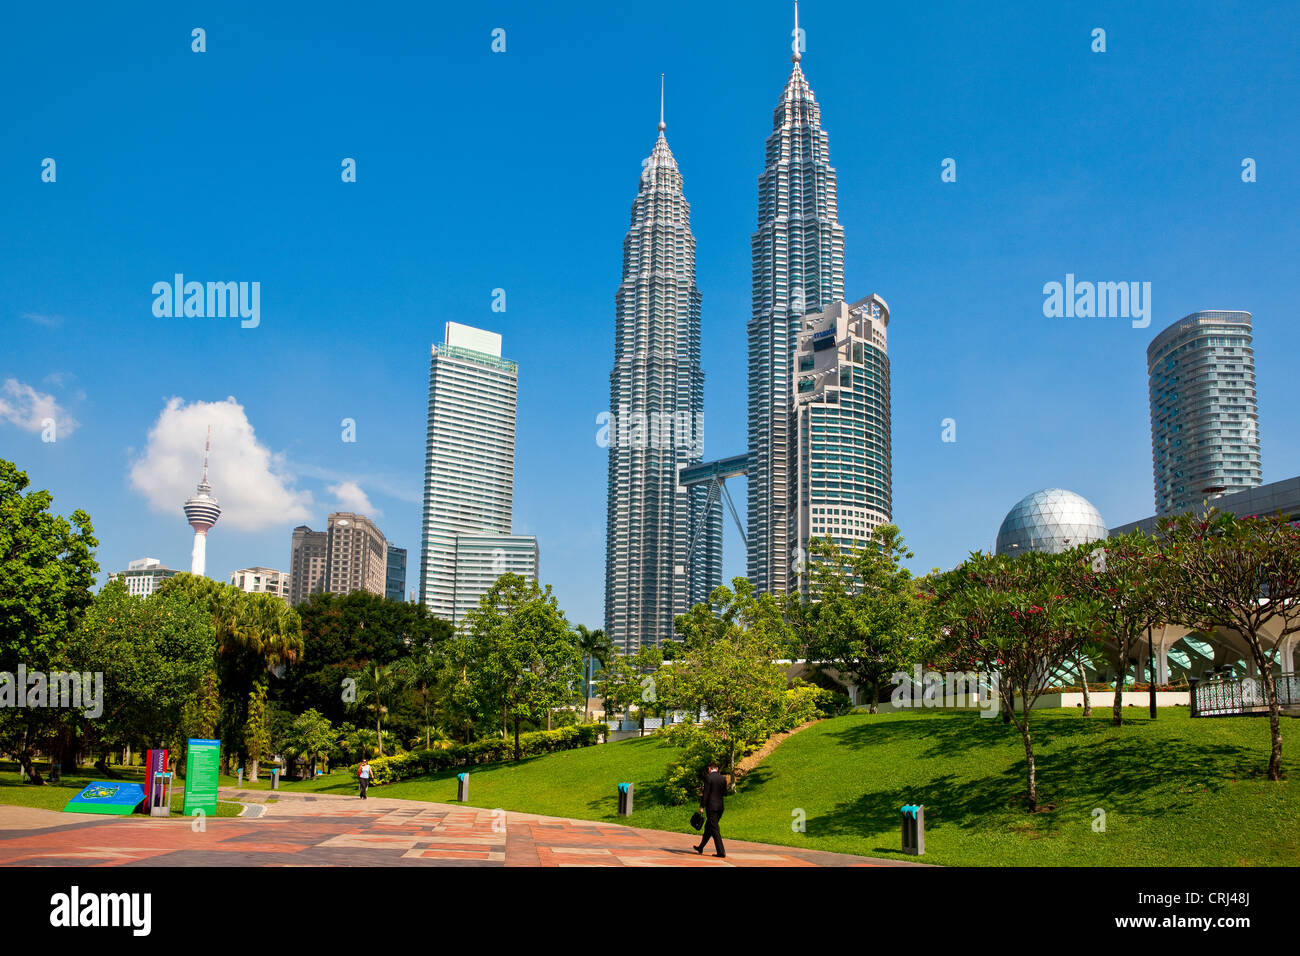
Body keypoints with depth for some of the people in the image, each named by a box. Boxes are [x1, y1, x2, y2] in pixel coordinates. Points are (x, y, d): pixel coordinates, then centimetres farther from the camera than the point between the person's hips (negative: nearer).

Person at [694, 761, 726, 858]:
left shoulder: (708, 777, -10)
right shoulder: (723, 778, 7)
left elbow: (706, 793, -14)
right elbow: (724, 793, 11)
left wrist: (702, 806, -12)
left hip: (711, 806, -7)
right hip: (720, 806, 7)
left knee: (715, 830, -4)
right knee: (708, 827, 19)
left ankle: (721, 852, -7)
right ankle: (700, 848, 29)